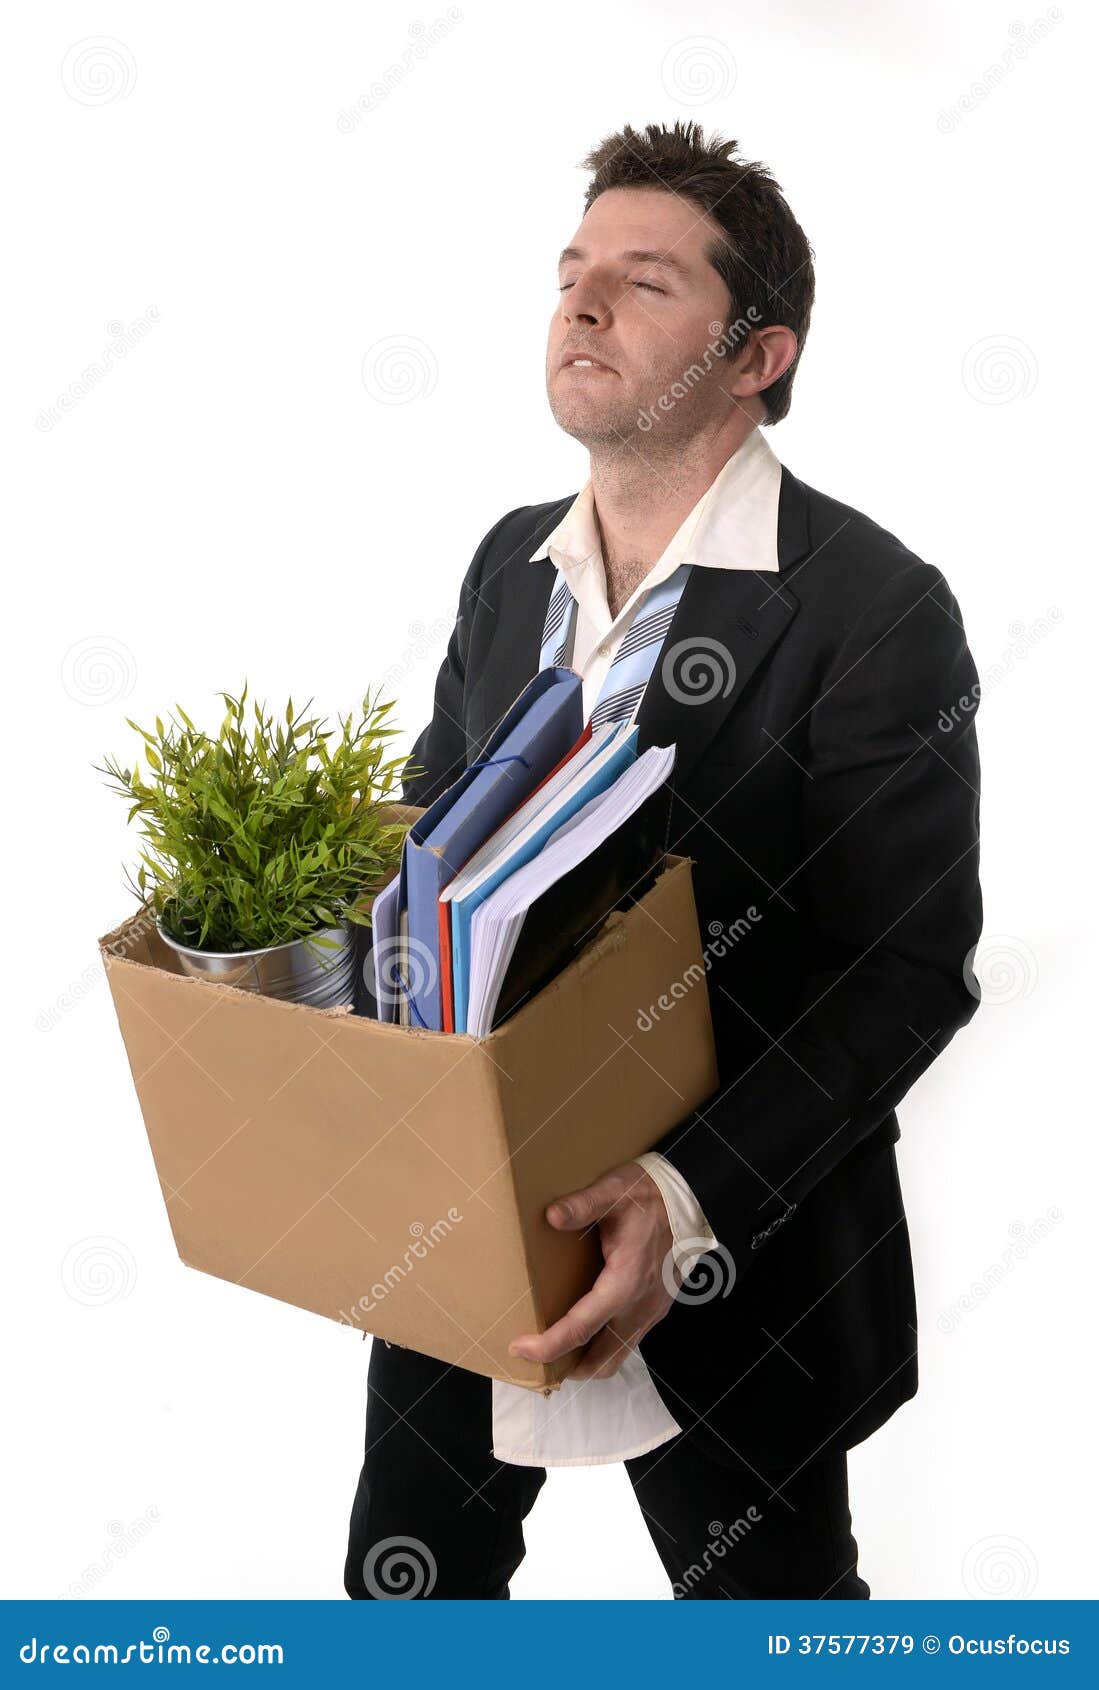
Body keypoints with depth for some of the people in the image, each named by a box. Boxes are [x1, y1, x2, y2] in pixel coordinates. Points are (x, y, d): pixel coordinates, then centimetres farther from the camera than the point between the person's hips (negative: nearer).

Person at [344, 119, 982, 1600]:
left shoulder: (876, 611, -16)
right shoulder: (509, 562, 4)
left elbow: (911, 973, -17)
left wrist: (696, 1199, -27)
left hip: (735, 1273, -5)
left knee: (764, 1602, 20)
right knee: (404, 1583, 22)